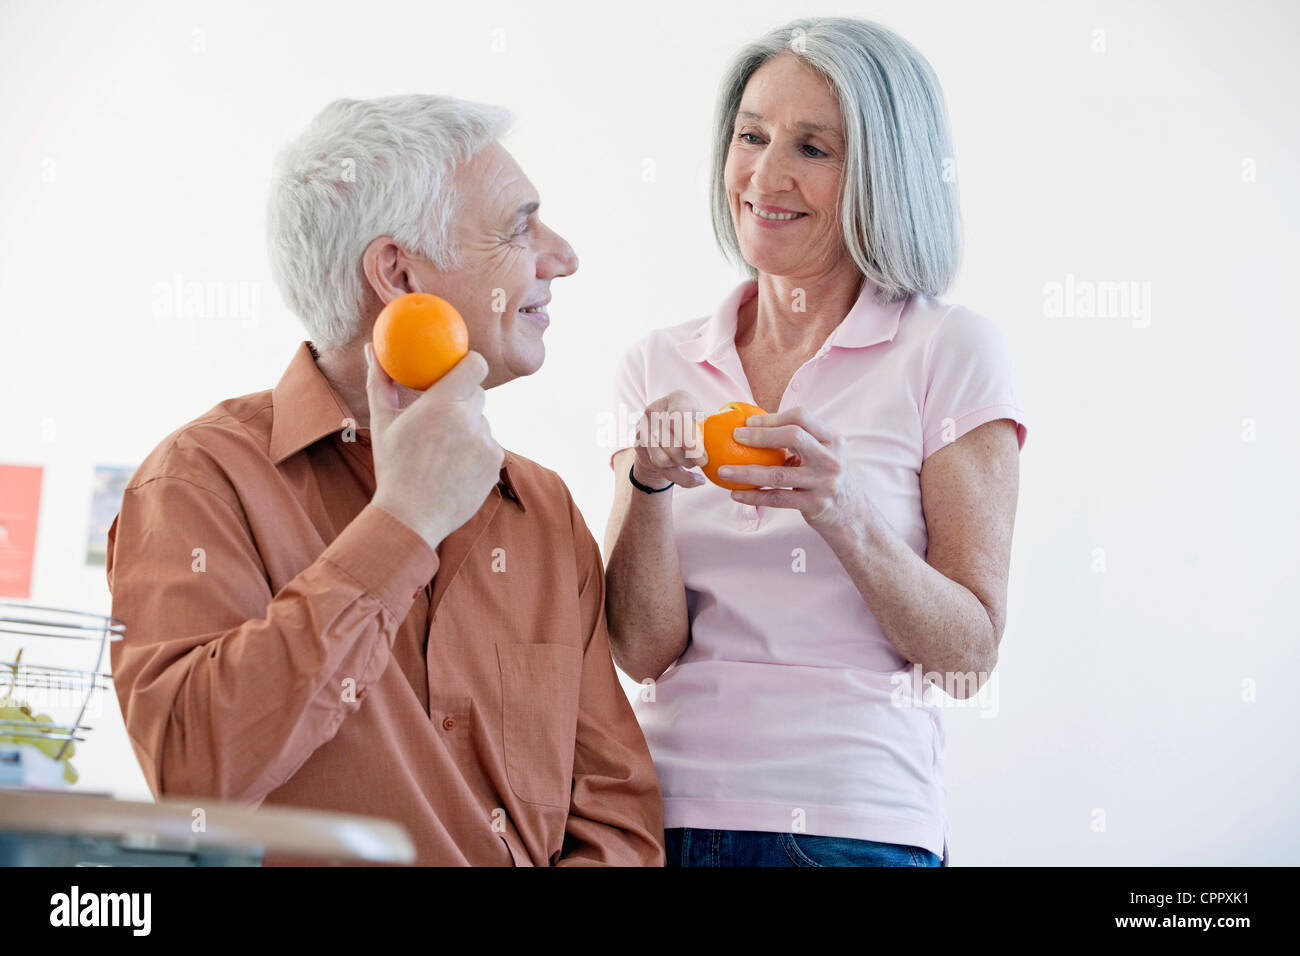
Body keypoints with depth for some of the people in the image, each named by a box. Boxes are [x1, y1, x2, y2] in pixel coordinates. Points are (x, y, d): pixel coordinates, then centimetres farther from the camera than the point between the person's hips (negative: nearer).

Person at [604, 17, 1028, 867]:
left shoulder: (950, 351, -4)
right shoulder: (660, 367, 5)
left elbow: (970, 653, -7)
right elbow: (644, 648, -2)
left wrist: (844, 515, -22)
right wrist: (650, 483, -18)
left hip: (853, 822, -3)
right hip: (663, 813, 3)